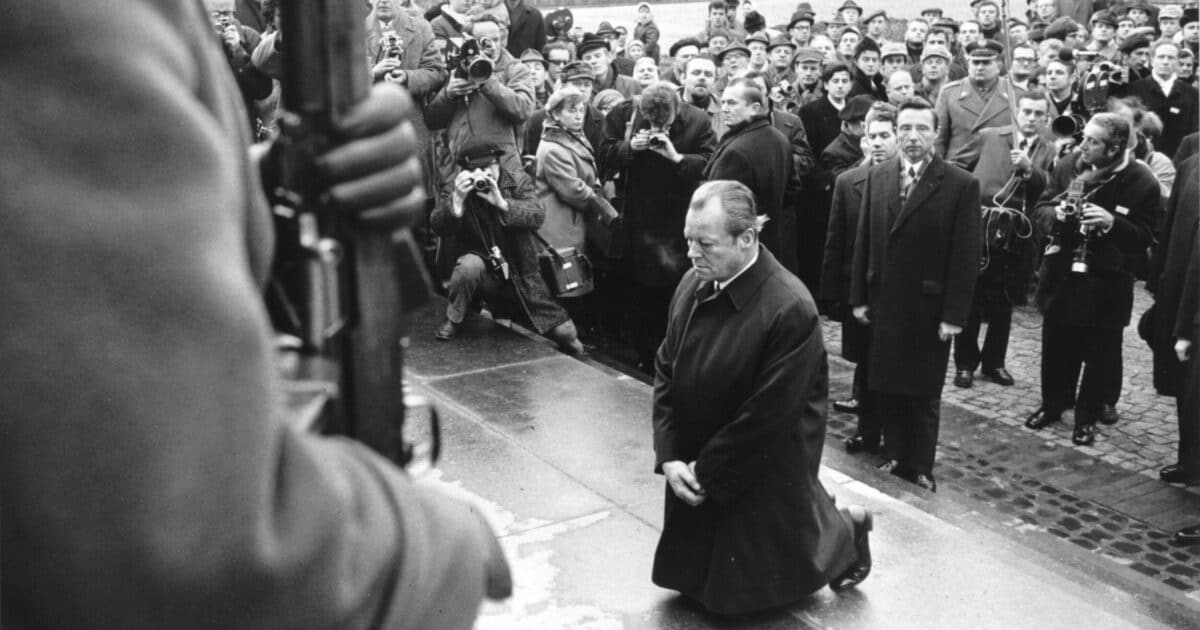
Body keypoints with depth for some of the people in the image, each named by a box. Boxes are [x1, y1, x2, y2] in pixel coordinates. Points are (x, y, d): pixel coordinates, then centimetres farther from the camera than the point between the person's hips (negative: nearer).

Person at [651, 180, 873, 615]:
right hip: (696, 469, 7)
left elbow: (766, 416, -25)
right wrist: (669, 456, -9)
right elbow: (666, 371, 0)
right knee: (698, 574, 23)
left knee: (761, 577, 14)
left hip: (763, 477, -6)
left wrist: (708, 474, -16)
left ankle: (846, 530, 40)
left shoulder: (791, 311, -29)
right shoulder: (694, 284, -8)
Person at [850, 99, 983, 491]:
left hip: (929, 308, -3)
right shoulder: (877, 176, 5)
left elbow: (966, 256, -9)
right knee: (888, 387, 10)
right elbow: (863, 241, 7)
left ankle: (920, 468, 22)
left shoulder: (961, 185, -8)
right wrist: (859, 297, 4)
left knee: (923, 395, 8)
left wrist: (954, 315, -12)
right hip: (884, 304, 4)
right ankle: (894, 456, 26)